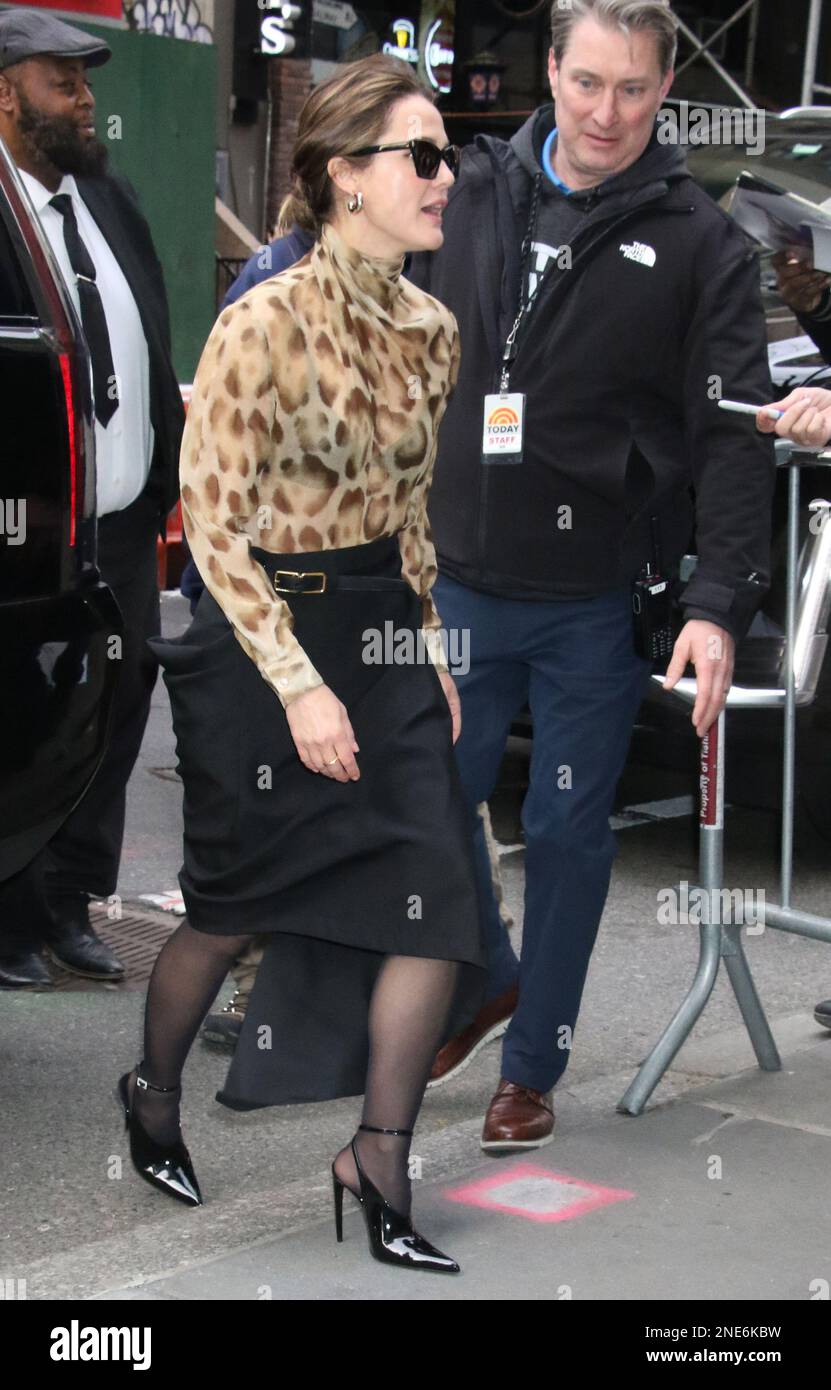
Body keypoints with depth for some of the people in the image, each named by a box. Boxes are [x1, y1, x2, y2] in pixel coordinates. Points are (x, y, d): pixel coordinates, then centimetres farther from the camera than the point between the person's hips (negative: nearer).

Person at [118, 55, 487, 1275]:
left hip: (387, 635, 6)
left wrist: (431, 653, 12)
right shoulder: (265, 324, -18)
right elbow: (213, 528, -17)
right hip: (270, 636, -6)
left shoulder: (432, 330, 3)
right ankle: (155, 1095, 40)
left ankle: (380, 1162, 12)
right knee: (237, 907, 11)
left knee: (438, 908, -3)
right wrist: (300, 686, -20)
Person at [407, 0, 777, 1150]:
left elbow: (735, 437, -9)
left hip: (597, 606, -3)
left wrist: (720, 604, -19)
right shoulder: (468, 194, 3)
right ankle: (484, 977, 38)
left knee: (568, 834, 7)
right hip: (458, 582, 3)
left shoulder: (699, 245, -6)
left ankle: (534, 1066, 23)